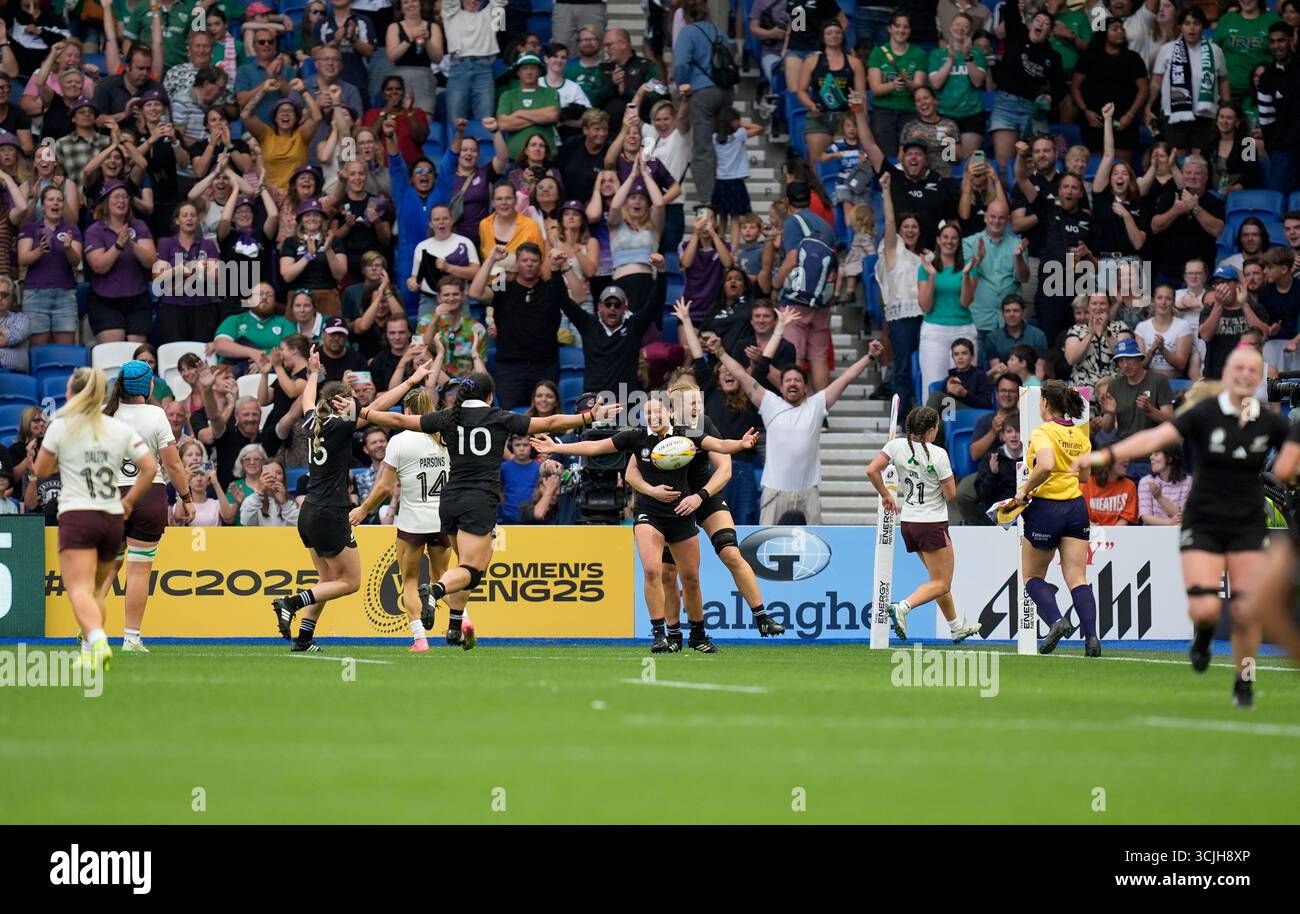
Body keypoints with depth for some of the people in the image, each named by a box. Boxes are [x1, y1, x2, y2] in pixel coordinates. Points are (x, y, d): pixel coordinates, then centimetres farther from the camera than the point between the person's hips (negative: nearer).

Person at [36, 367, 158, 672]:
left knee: (79, 590, -16)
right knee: (96, 591, 20)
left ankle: (96, 638, -40)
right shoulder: (121, 430, 8)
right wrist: (129, 500, 11)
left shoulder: (61, 427, -1)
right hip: (112, 518, 5)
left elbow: (40, 471, 7)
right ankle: (91, 650, 18)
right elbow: (150, 467, 2)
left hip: (76, 514, -5)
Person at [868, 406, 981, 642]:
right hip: (933, 523, -7)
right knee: (941, 584, -1)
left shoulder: (897, 445, -4)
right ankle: (901, 608, -22)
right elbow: (950, 494, -14)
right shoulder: (938, 454, -16)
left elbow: (872, 470, -10)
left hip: (908, 522, 7)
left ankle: (957, 627, 30)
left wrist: (885, 495, 5)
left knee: (941, 580, 20)